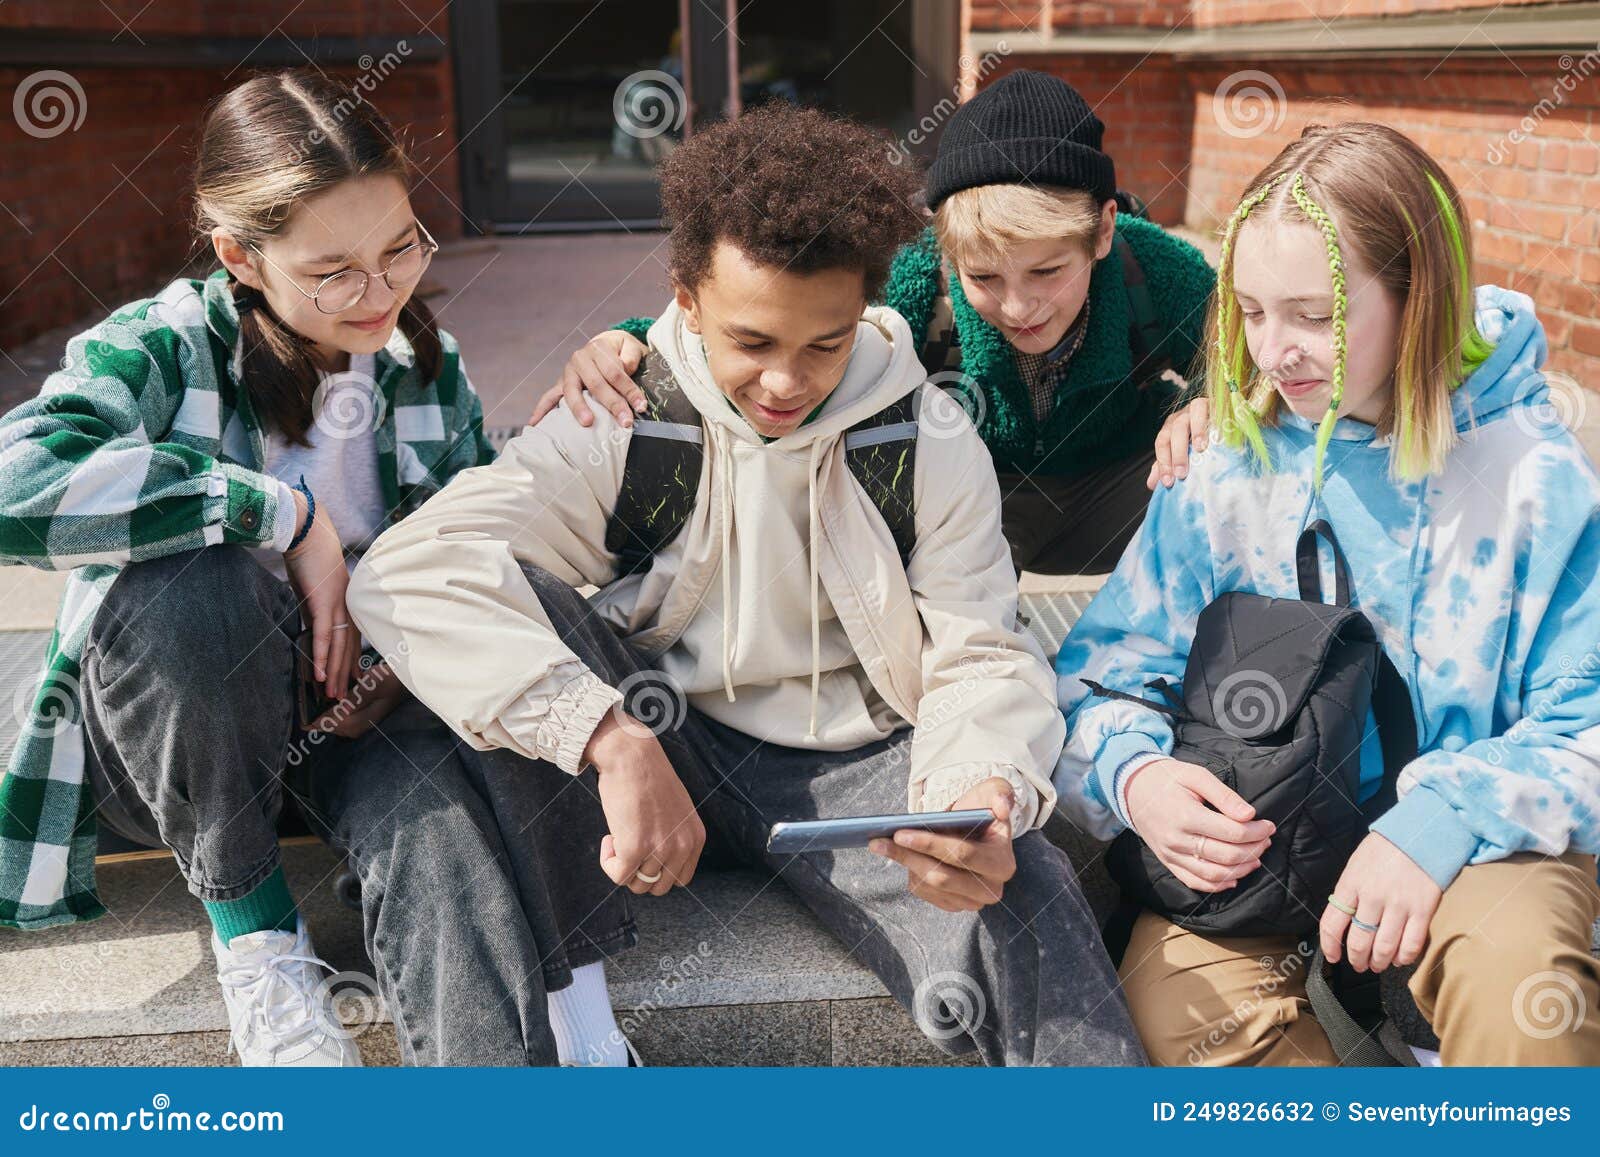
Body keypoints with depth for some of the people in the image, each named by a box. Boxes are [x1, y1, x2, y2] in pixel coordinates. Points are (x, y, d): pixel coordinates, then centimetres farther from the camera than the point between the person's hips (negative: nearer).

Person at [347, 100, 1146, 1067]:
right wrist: (610, 739, -36)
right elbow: (408, 572, -23)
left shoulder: (930, 442, -3)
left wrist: (983, 794, -29)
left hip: (855, 762, 0)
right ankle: (571, 951, -21)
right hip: (673, 744, 1)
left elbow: (981, 658, -4)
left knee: (1023, 899, -30)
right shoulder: (619, 429, -10)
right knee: (512, 590, -25)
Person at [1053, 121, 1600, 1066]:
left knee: (1516, 962, -35)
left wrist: (1439, 823, -26)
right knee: (1175, 1005, -25)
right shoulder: (1228, 473, 1)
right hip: (1254, 838, 3)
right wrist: (1133, 774, -20)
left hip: (1474, 845, -2)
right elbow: (1103, 670, 3)